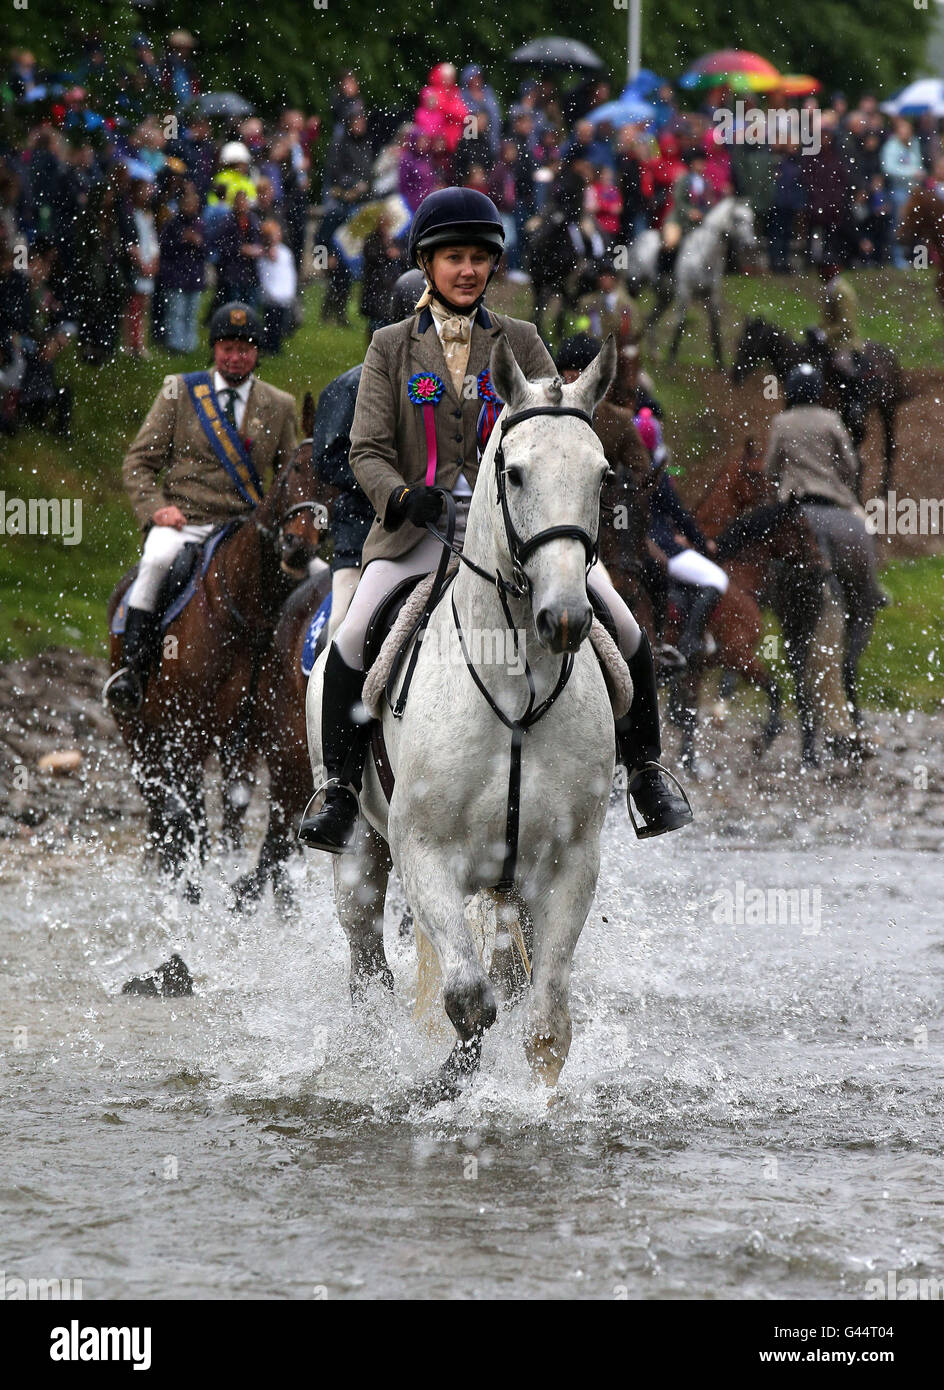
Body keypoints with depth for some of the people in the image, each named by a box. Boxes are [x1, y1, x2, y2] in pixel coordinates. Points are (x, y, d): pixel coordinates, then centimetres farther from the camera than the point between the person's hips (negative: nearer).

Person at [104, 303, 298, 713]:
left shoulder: (279, 406, 13)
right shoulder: (179, 392, 9)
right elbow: (139, 461, 9)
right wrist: (156, 508, -10)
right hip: (181, 521, -2)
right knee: (157, 562, -35)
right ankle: (132, 671, -31)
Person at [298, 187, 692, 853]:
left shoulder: (520, 342, 11)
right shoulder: (391, 348, 9)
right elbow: (368, 449, 2)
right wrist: (401, 498, -18)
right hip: (422, 524, -1)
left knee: (622, 632, -15)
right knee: (353, 641, -24)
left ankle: (645, 771, 4)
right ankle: (342, 790, -11)